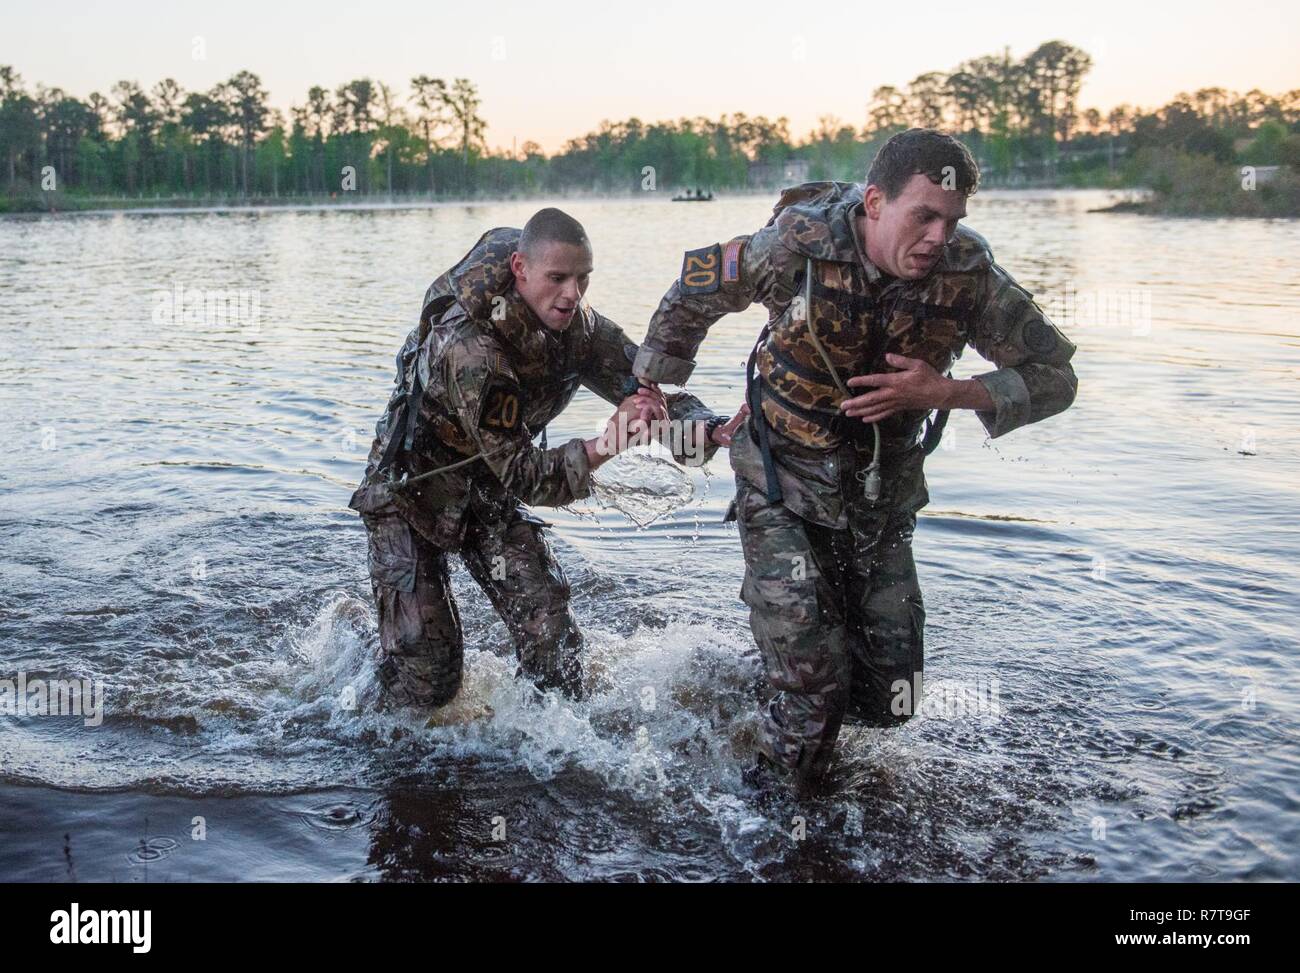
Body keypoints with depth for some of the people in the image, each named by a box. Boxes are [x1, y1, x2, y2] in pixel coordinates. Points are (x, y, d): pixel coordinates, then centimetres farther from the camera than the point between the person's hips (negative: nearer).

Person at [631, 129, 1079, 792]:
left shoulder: (968, 273, -17)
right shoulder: (798, 248, -23)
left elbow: (1054, 376, -8)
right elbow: (693, 294, -4)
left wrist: (944, 393, -24)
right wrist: (649, 392, 9)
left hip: (882, 501, 4)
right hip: (783, 493, -3)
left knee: (889, 700, 8)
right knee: (814, 691, -11)